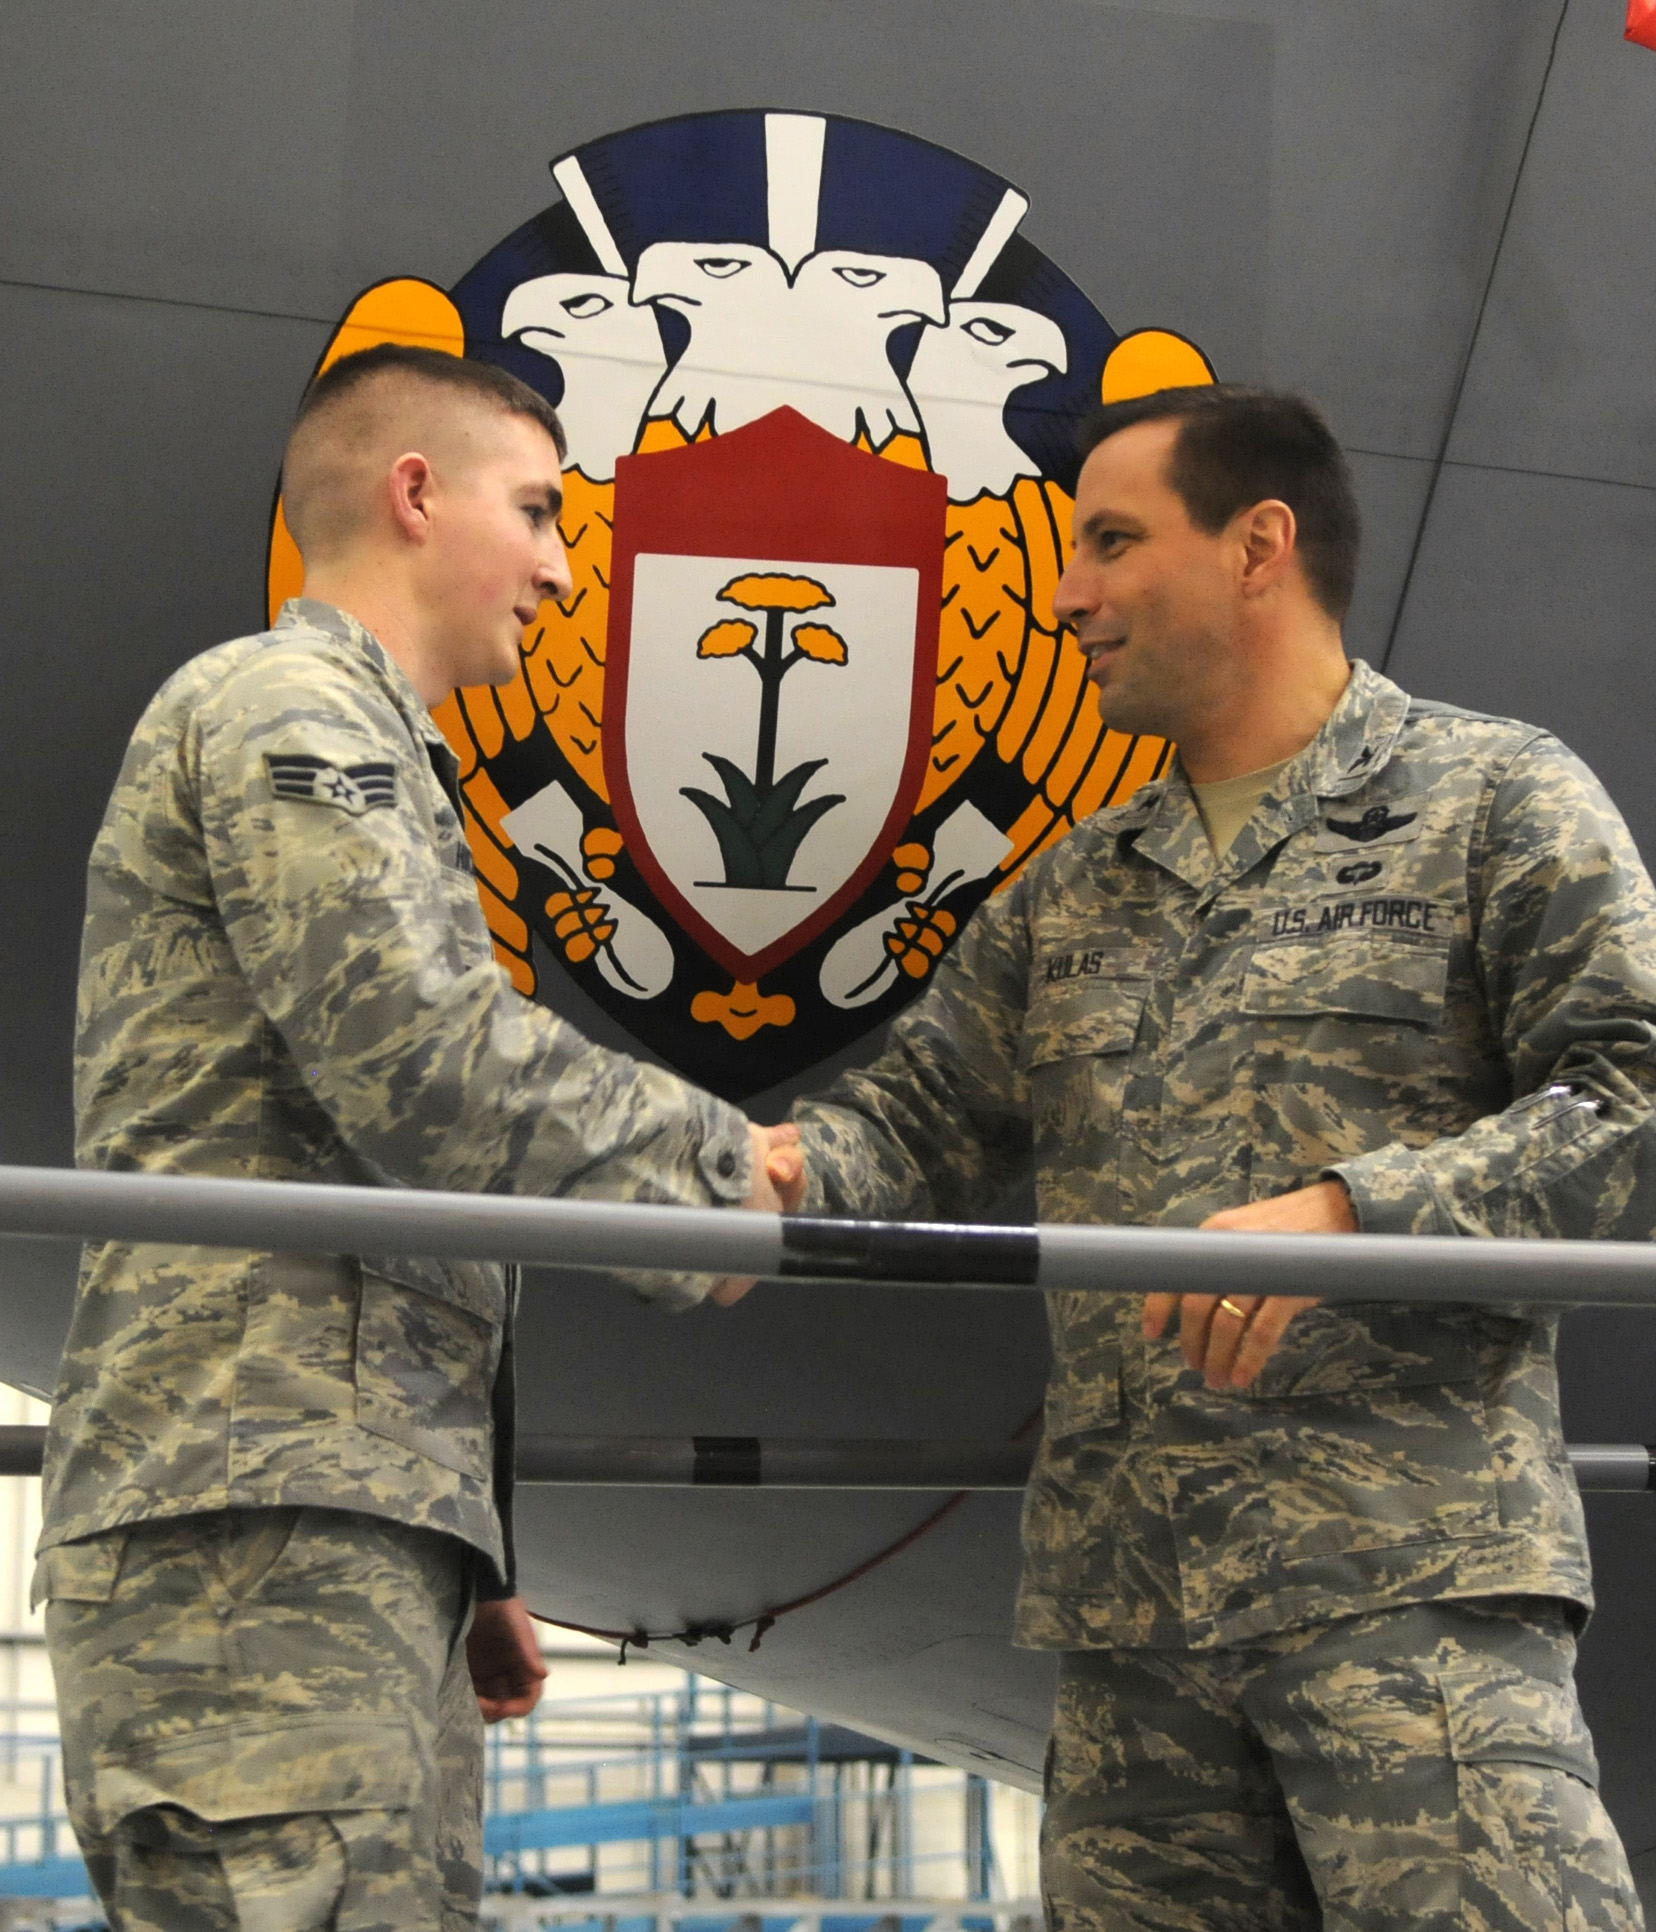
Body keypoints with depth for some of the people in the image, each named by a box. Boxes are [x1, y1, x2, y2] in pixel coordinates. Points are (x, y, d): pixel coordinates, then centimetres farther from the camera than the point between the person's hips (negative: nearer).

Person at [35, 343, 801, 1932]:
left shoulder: (352, 741, 32)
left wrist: (458, 1567, 26)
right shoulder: (288, 708, -1)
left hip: (364, 1526, 10)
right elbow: (424, 1069, -14)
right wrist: (708, 1158, 2)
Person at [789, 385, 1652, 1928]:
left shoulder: (1492, 801, 6)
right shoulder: (1068, 899, 24)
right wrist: (775, 1170, -4)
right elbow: (914, 1119, 20)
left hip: (1405, 1576, -5)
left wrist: (1350, 1208, -17)